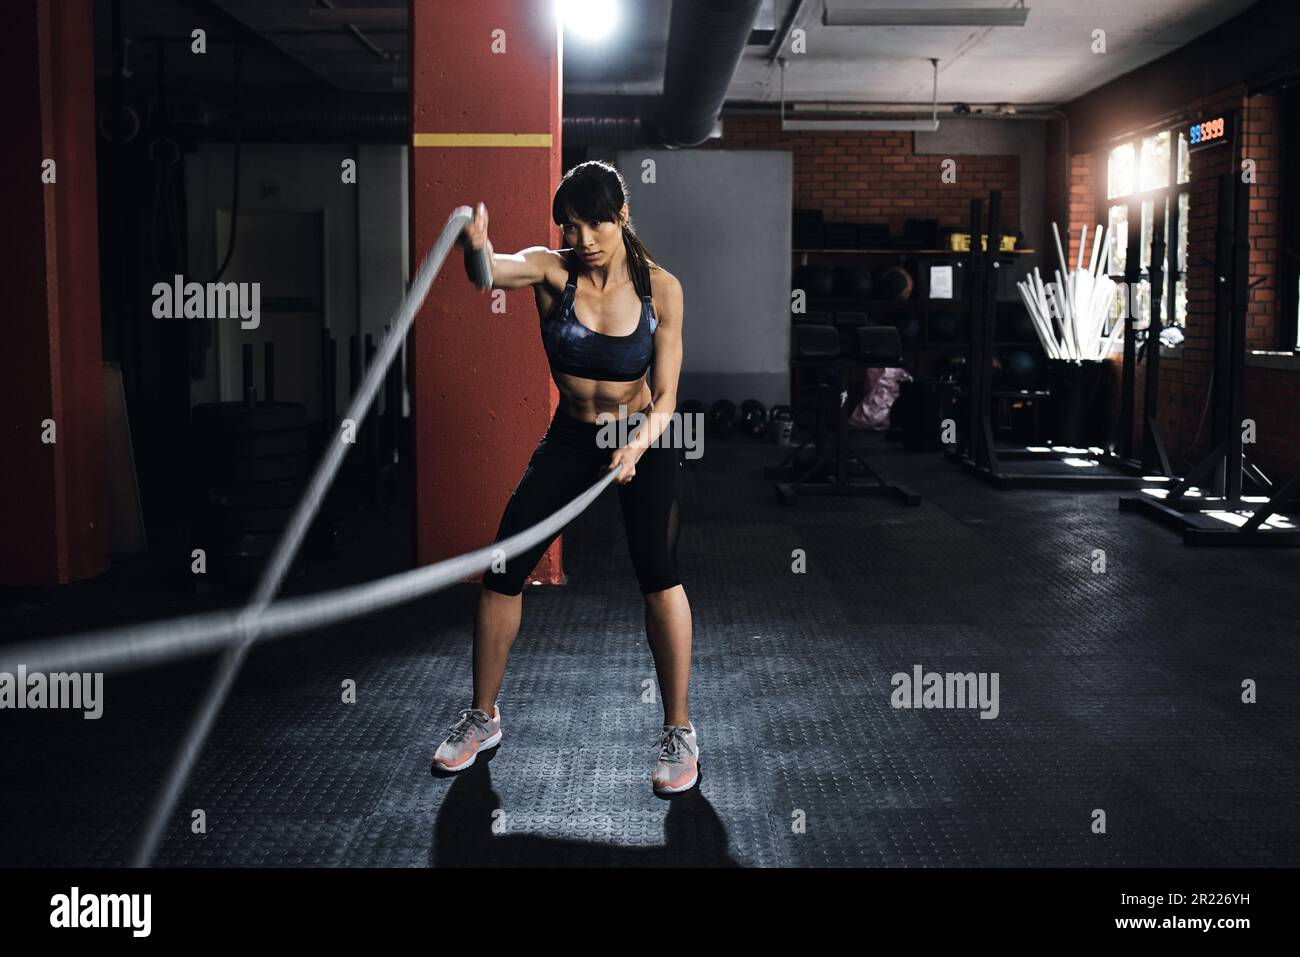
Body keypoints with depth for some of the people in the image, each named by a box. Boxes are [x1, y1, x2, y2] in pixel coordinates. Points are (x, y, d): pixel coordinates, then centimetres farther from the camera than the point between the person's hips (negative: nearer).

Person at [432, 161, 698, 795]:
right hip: (570, 439, 2)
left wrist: (638, 445, -31)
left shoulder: (661, 288, -14)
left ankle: (678, 731, -3)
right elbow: (489, 272, -35)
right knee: (501, 572, -1)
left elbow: (666, 396, -12)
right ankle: (483, 718, 21)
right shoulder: (551, 270, -13)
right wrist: (475, 245, -58)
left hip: (647, 438, -2)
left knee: (657, 573, -20)